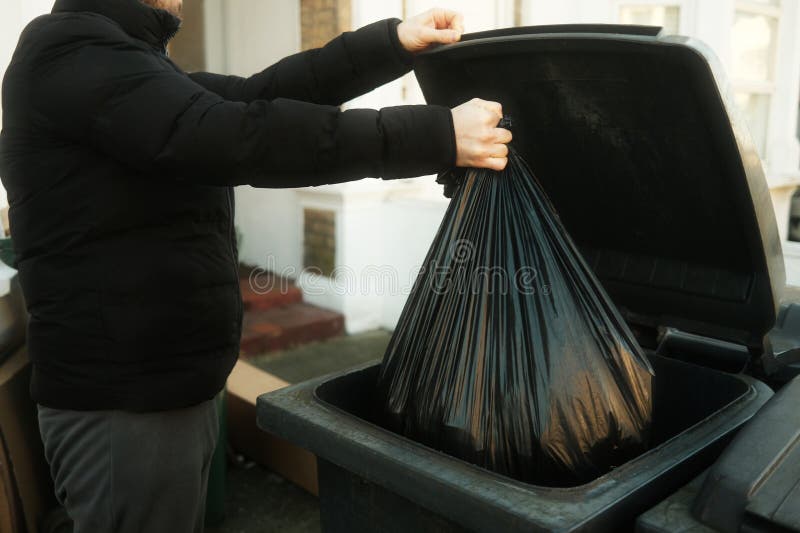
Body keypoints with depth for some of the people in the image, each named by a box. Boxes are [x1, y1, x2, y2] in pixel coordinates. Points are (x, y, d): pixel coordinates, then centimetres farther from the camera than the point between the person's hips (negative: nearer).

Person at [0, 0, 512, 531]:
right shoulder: (70, 50, -15)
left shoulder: (128, 61, 17)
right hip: (122, 402, -9)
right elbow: (231, 138, -27)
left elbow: (256, 95, 8)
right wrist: (437, 136, -25)